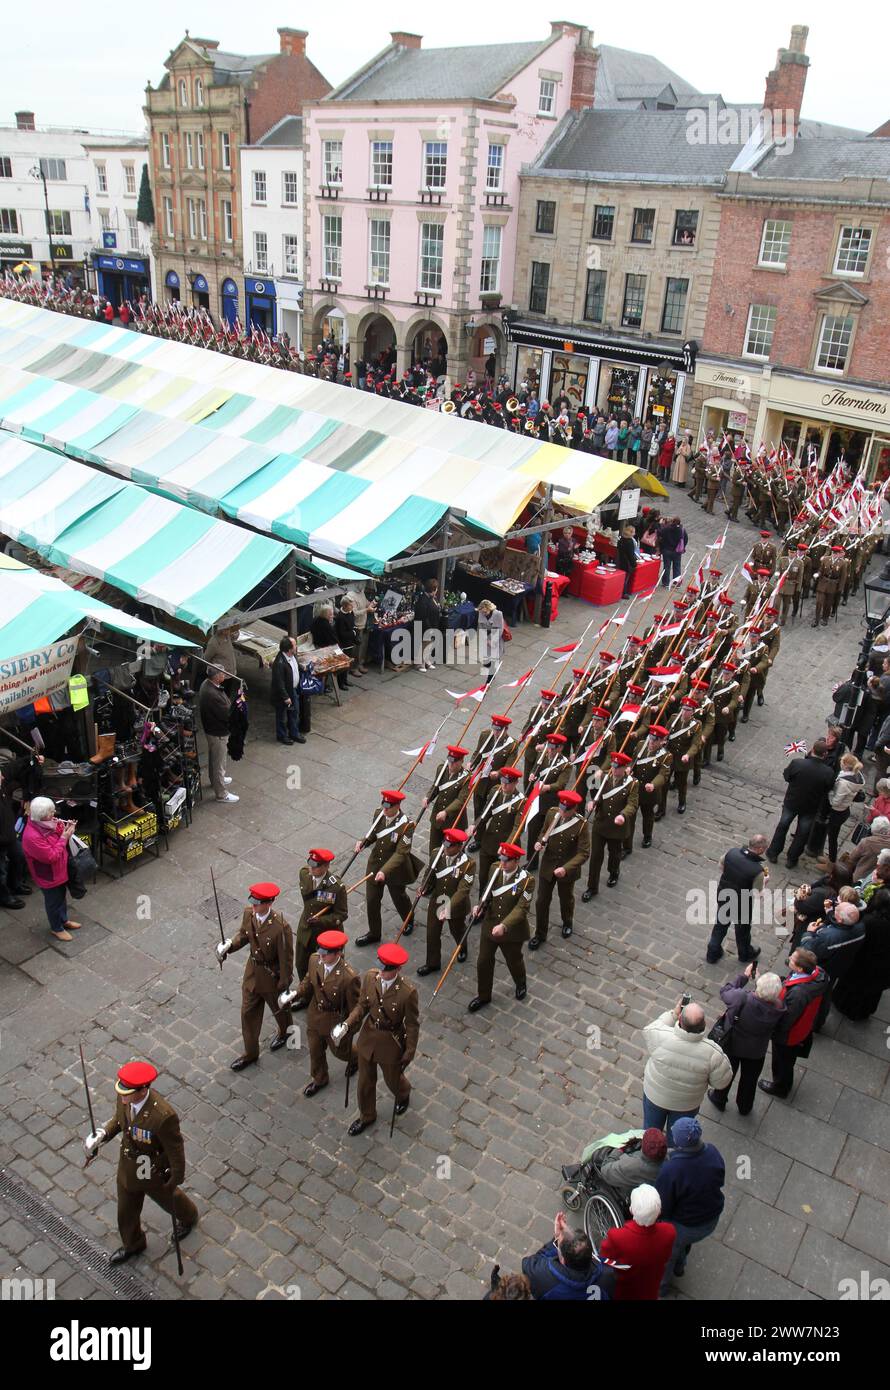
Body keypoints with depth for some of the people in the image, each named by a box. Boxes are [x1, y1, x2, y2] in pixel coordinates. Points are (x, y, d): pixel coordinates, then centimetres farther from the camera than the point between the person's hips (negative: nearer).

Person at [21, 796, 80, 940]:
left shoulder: (46, 824, -10)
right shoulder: (32, 836, -36)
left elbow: (58, 834, 7)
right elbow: (52, 856, -31)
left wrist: (66, 829, -14)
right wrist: (64, 838, -27)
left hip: (59, 870, 8)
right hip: (49, 876, -8)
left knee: (62, 897, 27)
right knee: (54, 902, 14)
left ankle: (64, 920, 50)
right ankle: (57, 928, 37)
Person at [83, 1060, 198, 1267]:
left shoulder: (164, 1116, -42)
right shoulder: (124, 1097, -23)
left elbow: (176, 1150, -26)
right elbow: (118, 1117, 1)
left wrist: (176, 1179, -13)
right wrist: (101, 1134, -17)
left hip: (155, 1174, -5)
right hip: (127, 1168, 5)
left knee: (169, 1199, 27)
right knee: (126, 1211, 26)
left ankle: (188, 1216, 61)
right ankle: (133, 1245, 57)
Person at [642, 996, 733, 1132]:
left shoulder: (661, 1037, -36)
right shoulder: (712, 1052, -34)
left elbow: (648, 1031, -11)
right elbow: (721, 1082, -17)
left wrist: (673, 1013, -10)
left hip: (654, 1095, 0)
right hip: (687, 1105, 0)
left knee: (652, 1130, 29)